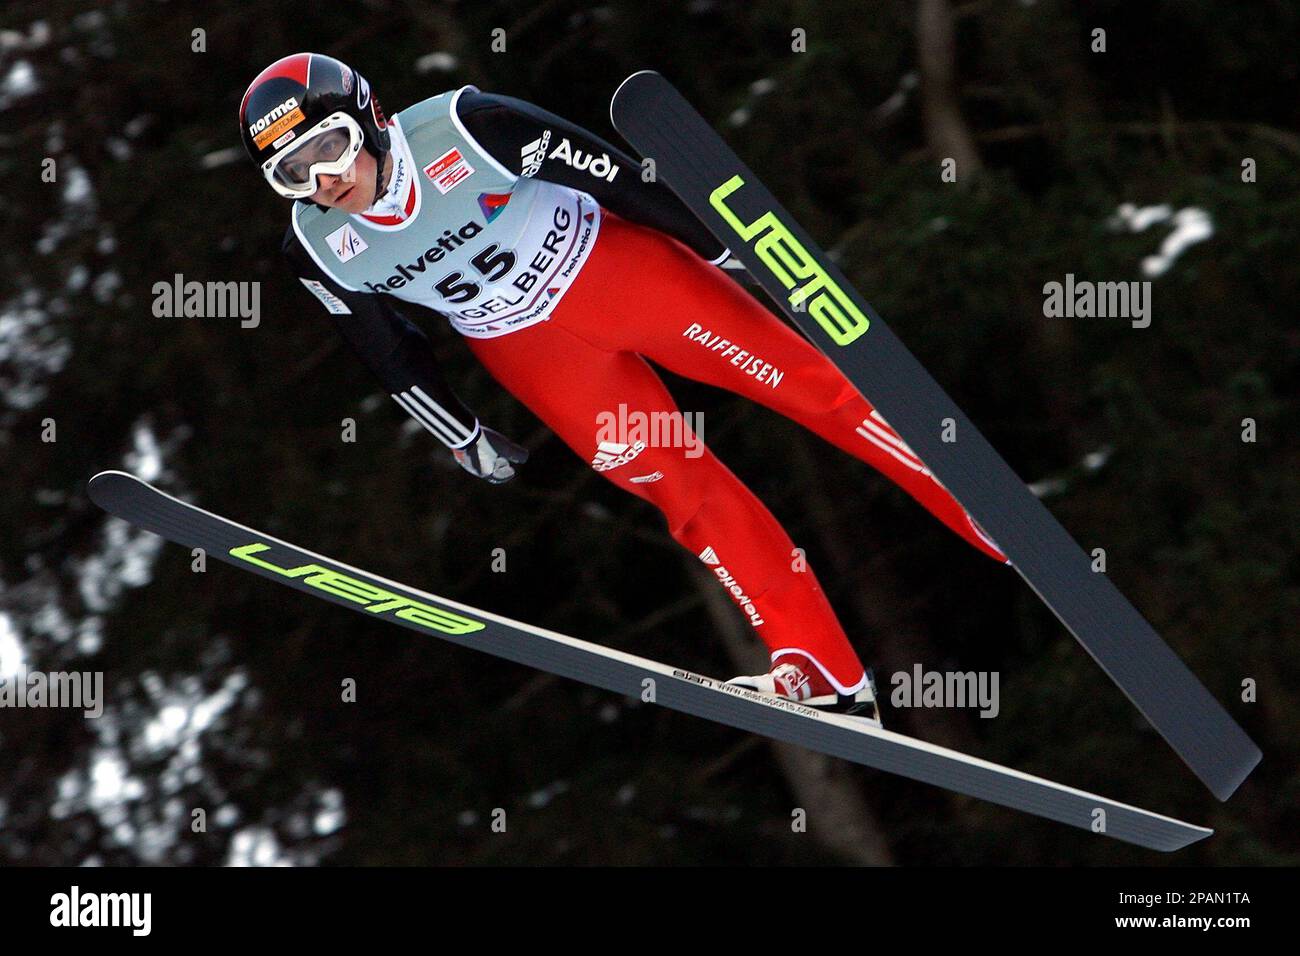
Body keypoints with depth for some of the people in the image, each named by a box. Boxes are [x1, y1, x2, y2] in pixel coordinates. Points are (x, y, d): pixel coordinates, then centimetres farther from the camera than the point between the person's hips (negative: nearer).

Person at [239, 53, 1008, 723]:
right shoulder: (319, 249, -14)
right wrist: (464, 440, 15)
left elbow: (614, 177, -16)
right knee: (680, 487, -6)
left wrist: (729, 248, -8)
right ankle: (824, 675, -4)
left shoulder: (463, 130, -26)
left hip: (615, 266, -2)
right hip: (526, 347, 2)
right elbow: (388, 349, 5)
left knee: (803, 381, -6)